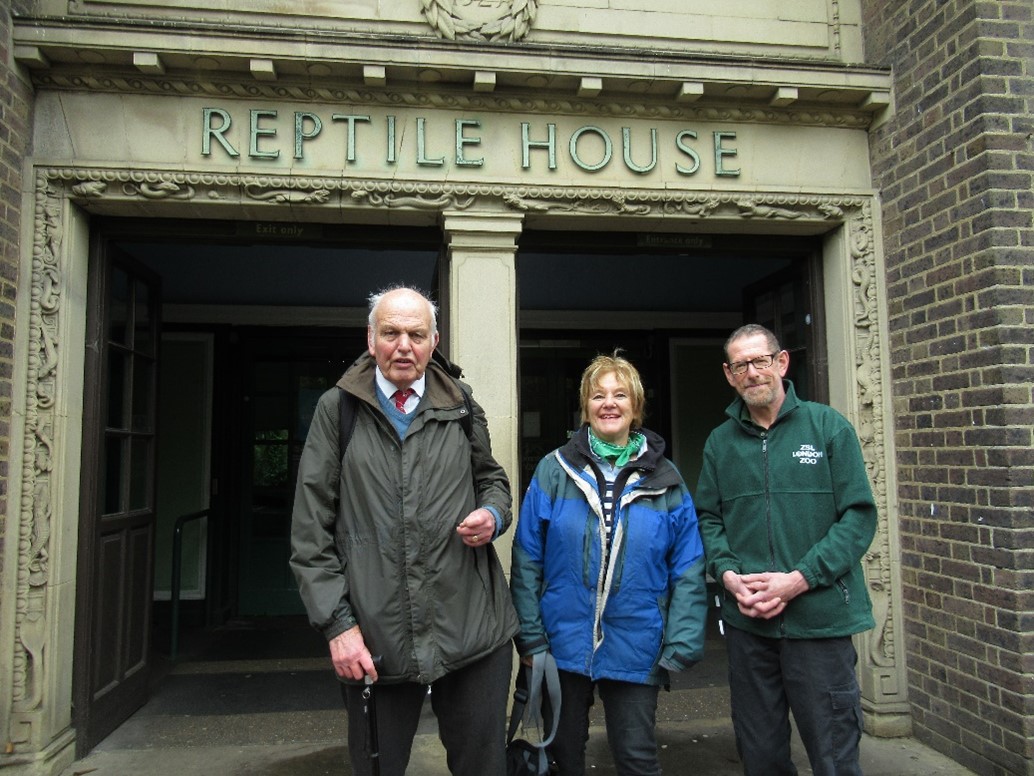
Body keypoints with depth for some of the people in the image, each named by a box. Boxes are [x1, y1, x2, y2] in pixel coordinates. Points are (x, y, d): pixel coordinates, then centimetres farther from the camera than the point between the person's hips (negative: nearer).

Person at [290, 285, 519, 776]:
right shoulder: (338, 409, 2)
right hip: (374, 641, -1)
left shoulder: (461, 407, 8)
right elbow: (311, 533, 1)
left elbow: (491, 478, 21)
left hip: (472, 630, 2)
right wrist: (337, 623, -6)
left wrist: (493, 514, -3)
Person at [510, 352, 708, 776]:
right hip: (563, 645, 1)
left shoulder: (664, 479, -1)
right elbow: (527, 560, -4)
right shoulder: (554, 471, -4)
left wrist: (680, 645, -7)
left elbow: (687, 571, -1)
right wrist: (530, 637, -7)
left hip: (635, 652, 0)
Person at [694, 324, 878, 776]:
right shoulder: (719, 442, 8)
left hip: (820, 617, -3)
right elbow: (708, 519, 10)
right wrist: (728, 574, -9)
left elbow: (859, 516, -6)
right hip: (746, 621, 3)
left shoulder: (829, 426, -2)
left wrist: (798, 580, -15)